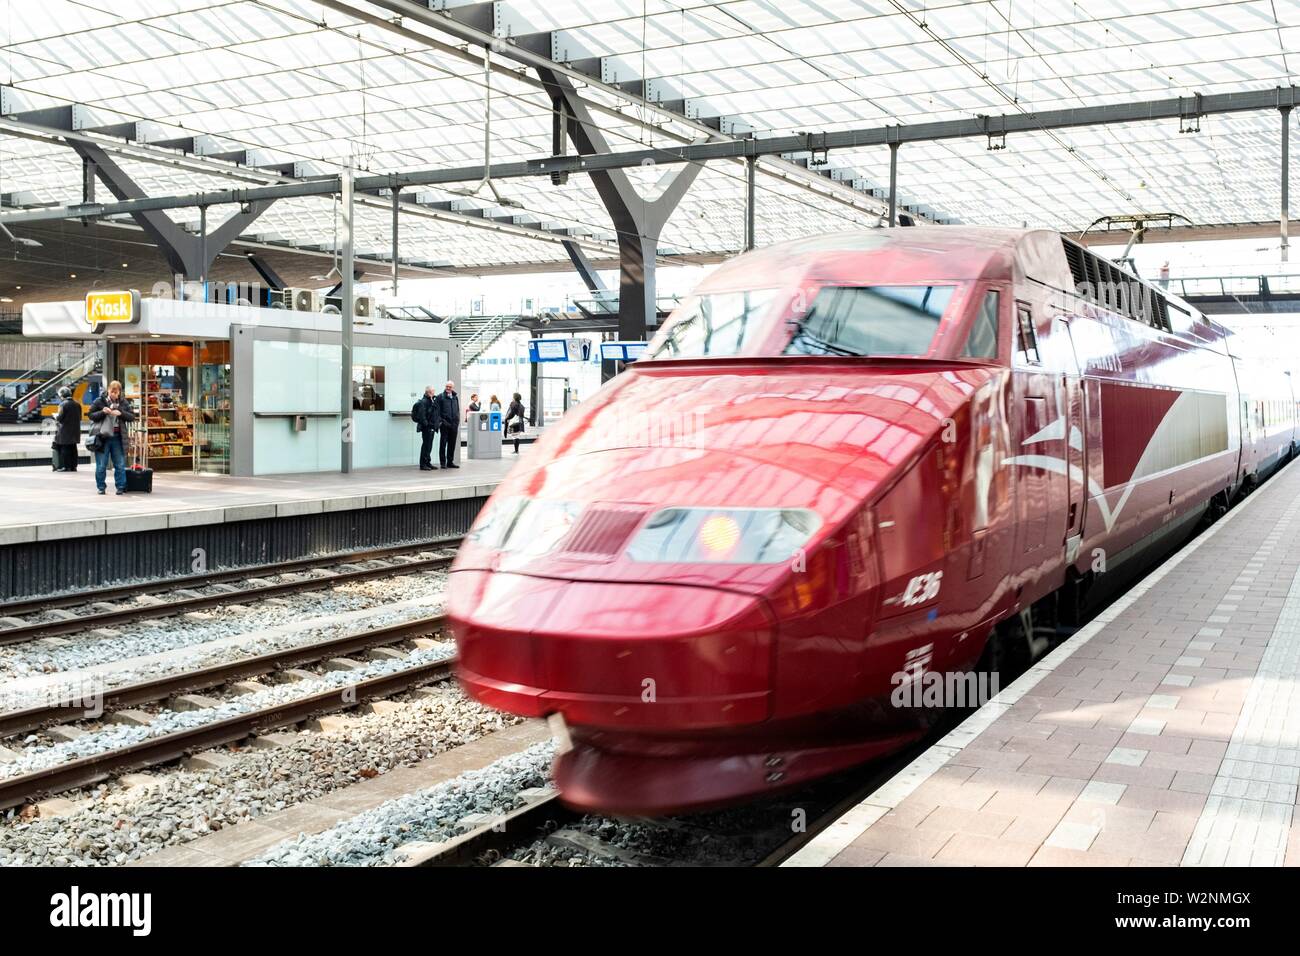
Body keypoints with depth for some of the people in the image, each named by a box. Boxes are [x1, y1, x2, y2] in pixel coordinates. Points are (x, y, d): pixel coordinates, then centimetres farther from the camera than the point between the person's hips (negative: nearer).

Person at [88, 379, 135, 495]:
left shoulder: (124, 402, 5)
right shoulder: (99, 401, 0)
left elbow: (132, 417, 2)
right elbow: (91, 415, 2)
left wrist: (121, 413, -15)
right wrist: (102, 412, -16)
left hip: (118, 438, 1)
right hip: (102, 437, -1)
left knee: (120, 465, 3)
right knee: (101, 465, 3)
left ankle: (121, 487, 10)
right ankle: (101, 487, 14)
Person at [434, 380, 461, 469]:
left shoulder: (455, 397, 13)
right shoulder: (440, 397, -3)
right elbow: (437, 410, -7)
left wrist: (457, 421, 9)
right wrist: (440, 421, -14)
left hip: (454, 425, 5)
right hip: (445, 424, -5)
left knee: (452, 444, 9)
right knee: (443, 443, 0)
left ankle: (450, 462, 17)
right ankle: (443, 462, 4)